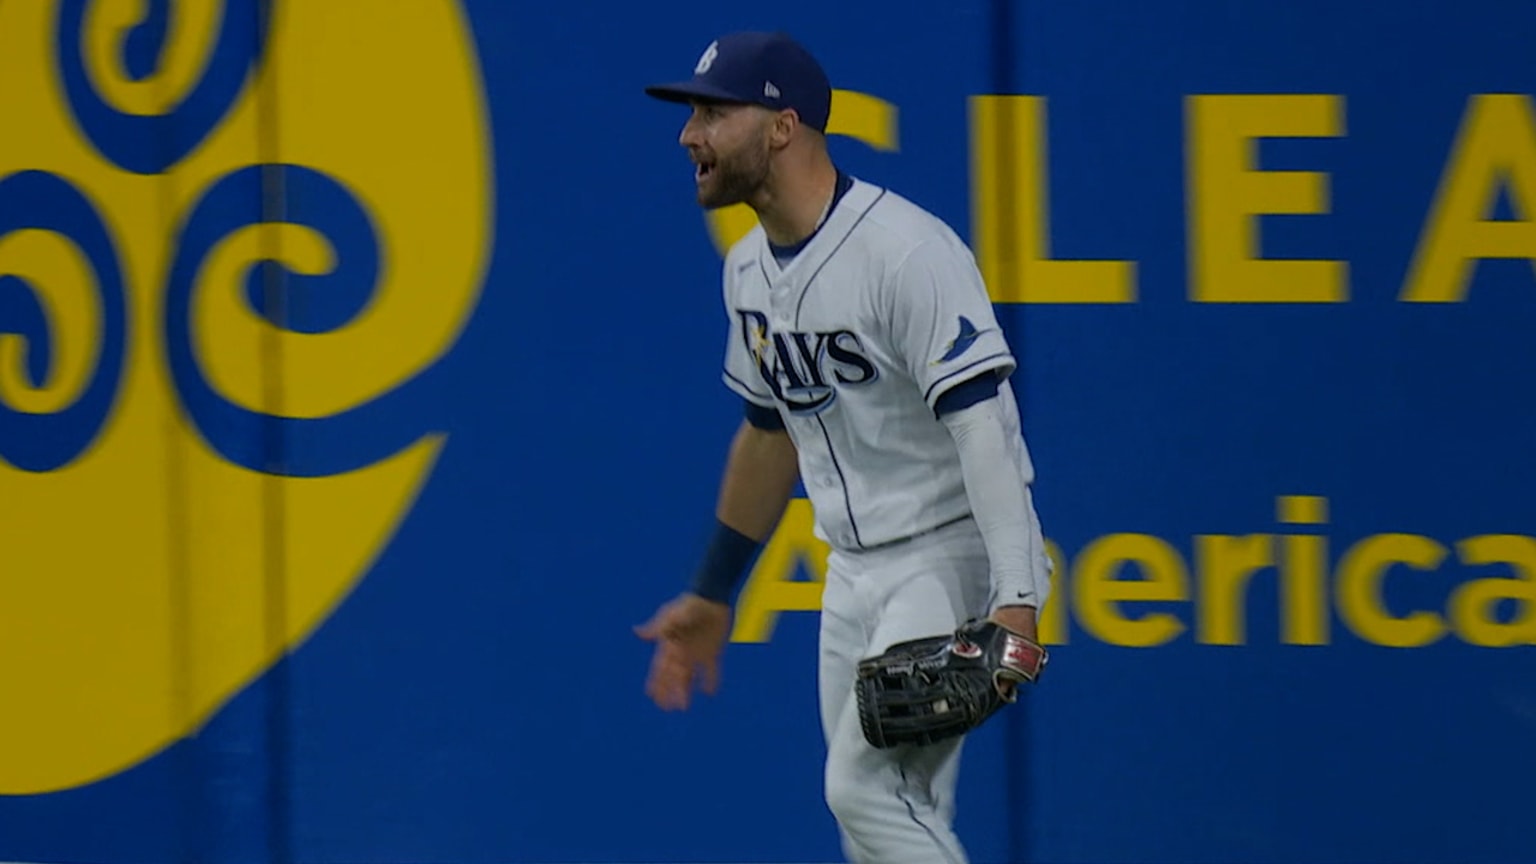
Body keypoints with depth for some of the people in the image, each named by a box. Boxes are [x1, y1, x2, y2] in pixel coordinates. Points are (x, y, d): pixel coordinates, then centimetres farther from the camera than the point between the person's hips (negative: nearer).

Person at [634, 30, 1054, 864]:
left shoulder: (905, 250, -19)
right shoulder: (750, 269, 9)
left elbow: (981, 421, -25)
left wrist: (1015, 598, -34)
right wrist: (712, 596, 26)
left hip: (950, 556, -9)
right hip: (854, 573, 9)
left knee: (866, 786, -19)